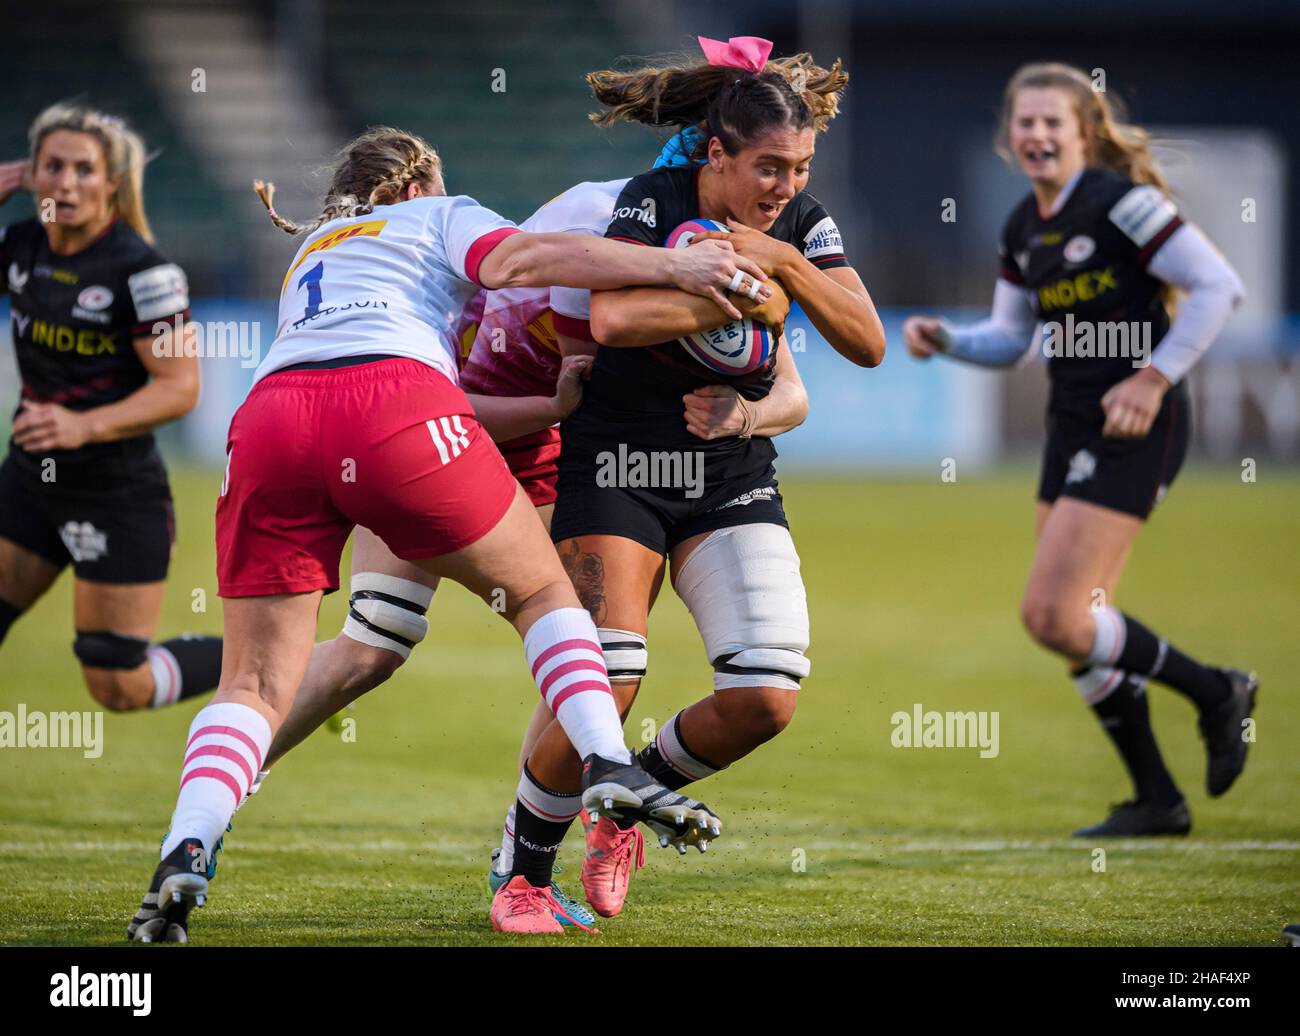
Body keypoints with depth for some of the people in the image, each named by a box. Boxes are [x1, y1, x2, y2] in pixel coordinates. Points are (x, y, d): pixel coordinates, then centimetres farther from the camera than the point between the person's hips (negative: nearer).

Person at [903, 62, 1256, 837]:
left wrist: (1155, 377, -17)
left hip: (1136, 426, -9)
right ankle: (1158, 801, 18)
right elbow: (1010, 339, 22)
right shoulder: (1024, 230, 12)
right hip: (1075, 426, 9)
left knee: (1055, 616, -14)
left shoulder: (1120, 202, -13)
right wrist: (944, 341, 3)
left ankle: (1215, 693, 5)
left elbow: (1219, 286, -14)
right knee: (1072, 626, 7)